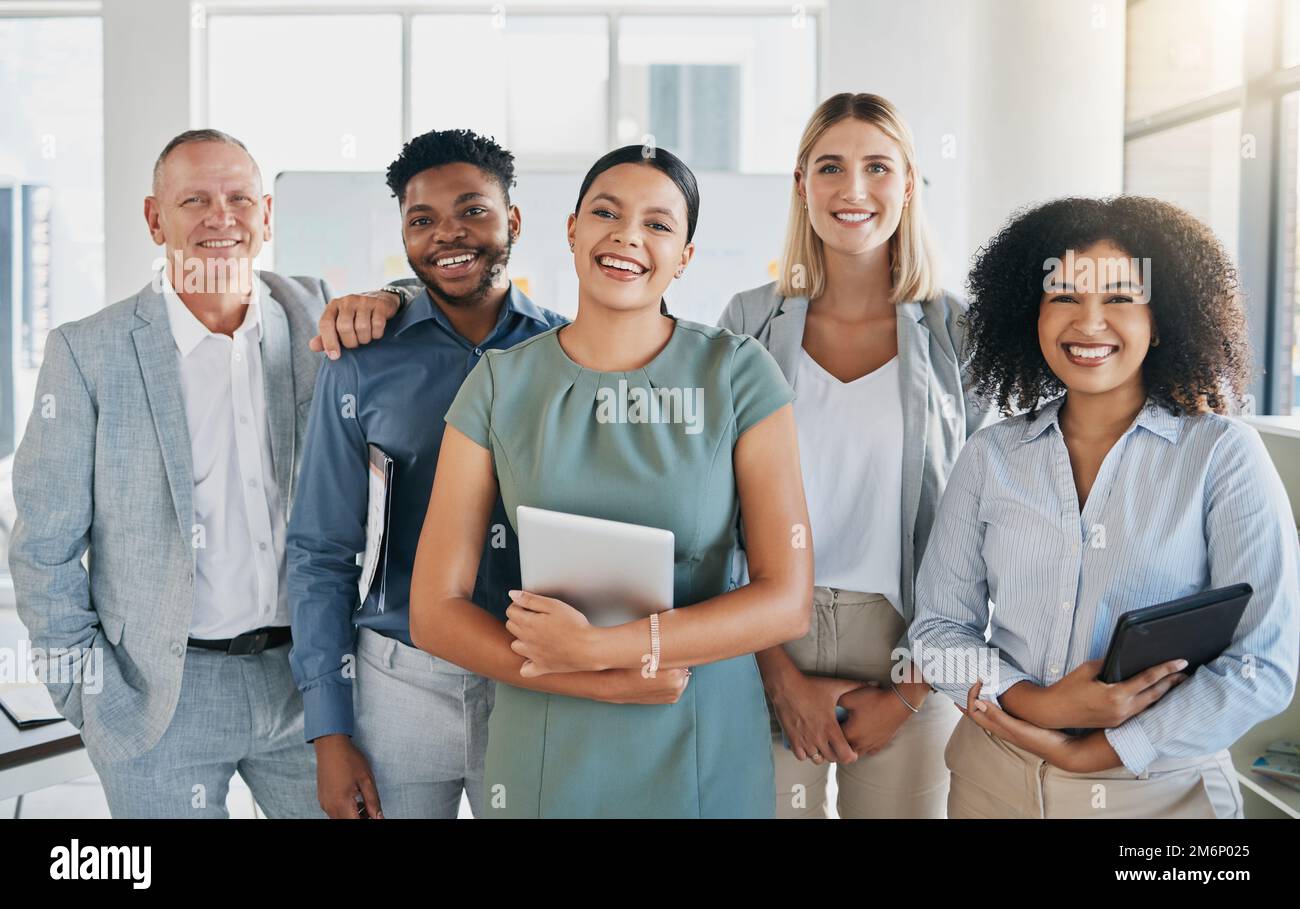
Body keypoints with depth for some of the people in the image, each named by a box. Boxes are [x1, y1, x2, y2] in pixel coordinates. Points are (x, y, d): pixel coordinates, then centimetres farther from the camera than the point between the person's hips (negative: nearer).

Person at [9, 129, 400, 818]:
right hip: (161, 698, -2)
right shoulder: (87, 352, -5)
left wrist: (382, 303, -9)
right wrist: (89, 695, -4)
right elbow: (45, 548, -1)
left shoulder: (312, 315, 2)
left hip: (304, 679, 3)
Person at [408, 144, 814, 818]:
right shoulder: (501, 384, -2)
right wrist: (610, 684, -16)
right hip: (545, 756, 1)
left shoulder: (737, 373, -5)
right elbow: (434, 611, -4)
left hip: (706, 759, 0)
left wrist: (598, 647, -19)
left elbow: (787, 599, -10)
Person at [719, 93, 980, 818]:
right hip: (768, 652, 0)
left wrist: (909, 693, -6)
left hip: (908, 655, 0)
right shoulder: (752, 323, 1)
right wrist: (782, 675, -7)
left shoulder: (956, 332, 0)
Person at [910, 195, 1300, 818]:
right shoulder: (989, 457, 1)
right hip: (993, 780, 3)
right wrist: (1039, 704, -17)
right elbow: (937, 624, 1)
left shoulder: (1225, 456, -7)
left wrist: (1087, 754, -16)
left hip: (1160, 786, -2)